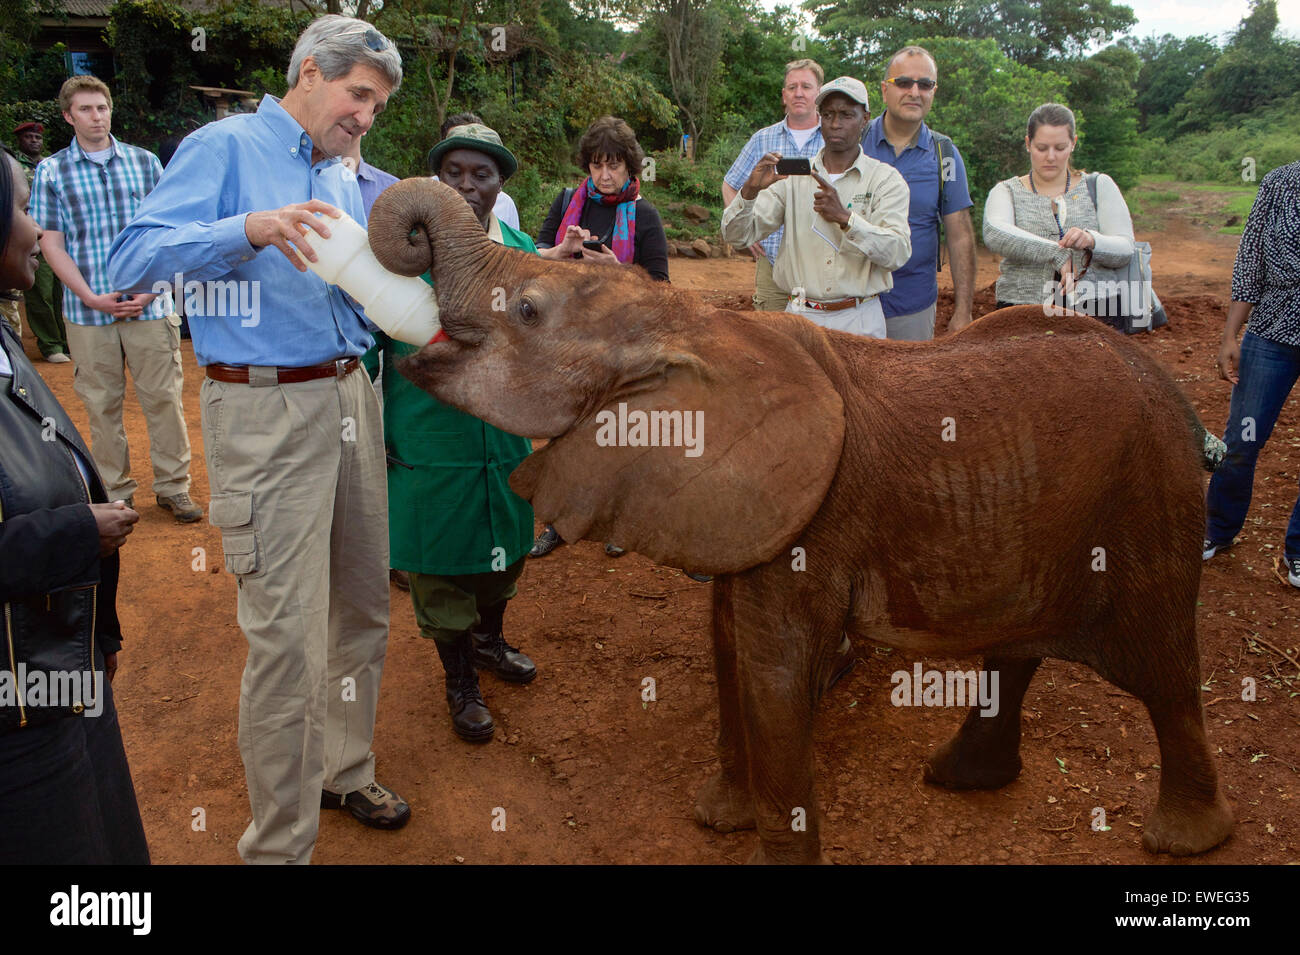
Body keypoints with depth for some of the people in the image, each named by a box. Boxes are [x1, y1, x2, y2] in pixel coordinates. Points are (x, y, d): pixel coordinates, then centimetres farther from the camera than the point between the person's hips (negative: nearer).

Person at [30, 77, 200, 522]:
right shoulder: (51, 172, 6)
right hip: (89, 313, 0)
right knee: (101, 405, 6)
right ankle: (116, 493, 18)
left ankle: (173, 487, 13)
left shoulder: (145, 162, 8)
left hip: (150, 306, 0)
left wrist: (153, 287, -6)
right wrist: (92, 298, -9)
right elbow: (51, 244, 3)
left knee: (163, 397, 2)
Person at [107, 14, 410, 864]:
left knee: (364, 609, 14)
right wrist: (251, 229, -27)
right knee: (288, 637, -7)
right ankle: (279, 842, 8)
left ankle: (344, 770, 34)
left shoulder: (350, 183, 18)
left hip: (350, 396, 8)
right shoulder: (226, 147, -2)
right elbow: (134, 259, -13)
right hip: (267, 410, -7)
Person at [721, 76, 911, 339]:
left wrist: (845, 217, -25)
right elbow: (736, 235, 0)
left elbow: (897, 253, -12)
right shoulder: (793, 175, 8)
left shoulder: (886, 179, 3)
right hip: (800, 317, 1)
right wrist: (751, 190, -18)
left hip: (859, 320, -1)